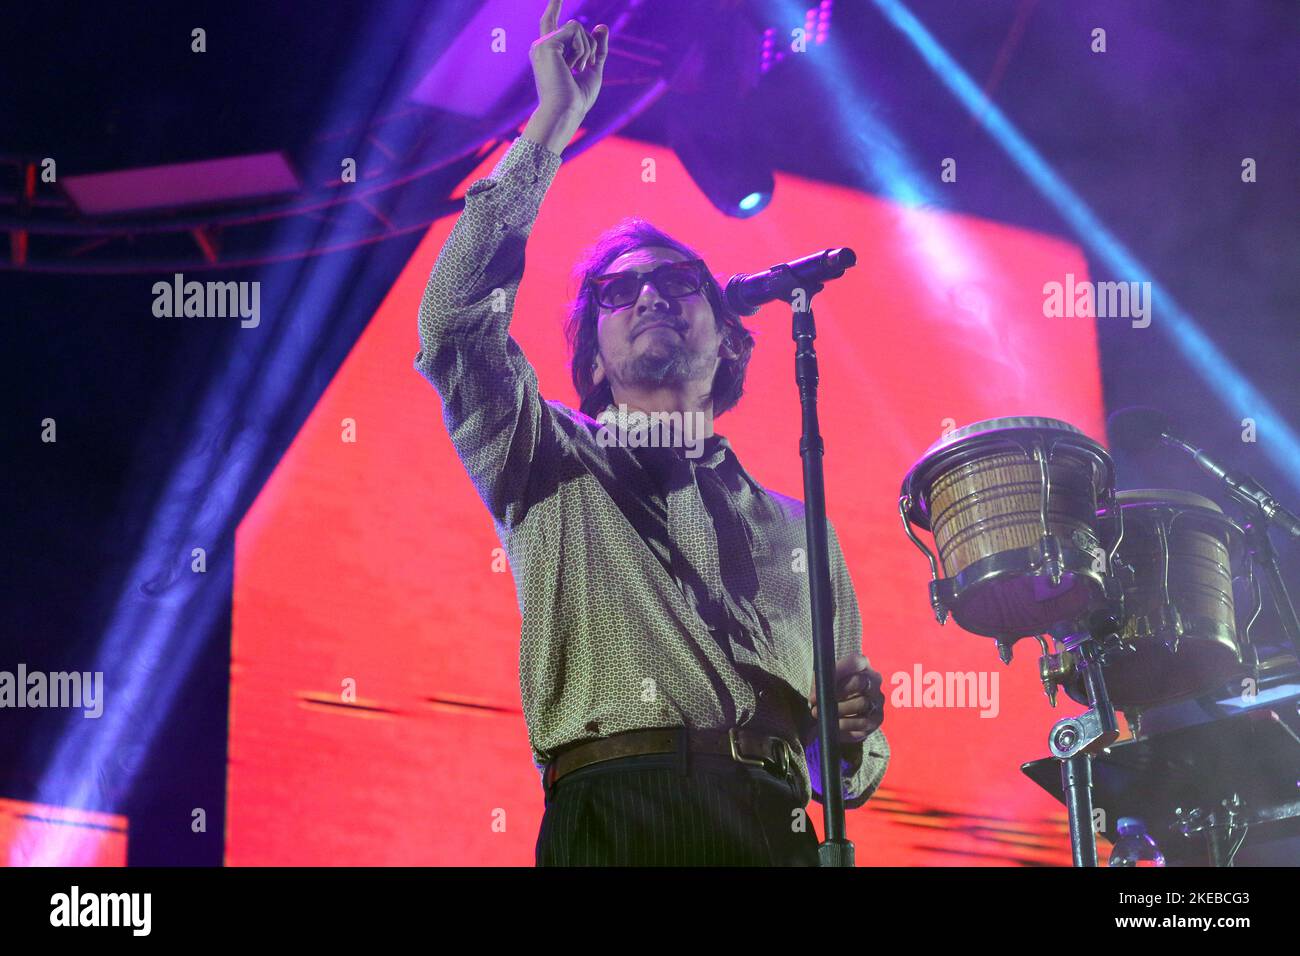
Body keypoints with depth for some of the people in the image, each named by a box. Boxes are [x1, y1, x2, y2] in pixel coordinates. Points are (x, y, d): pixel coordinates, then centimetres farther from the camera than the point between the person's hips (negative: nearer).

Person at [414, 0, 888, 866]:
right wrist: (553, 121, 3)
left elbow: (848, 772, 25)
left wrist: (856, 734, 1)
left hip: (770, 825, 3)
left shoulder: (793, 527, 23)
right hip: (609, 816, -2)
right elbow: (455, 323, 1)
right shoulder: (553, 468, 18)